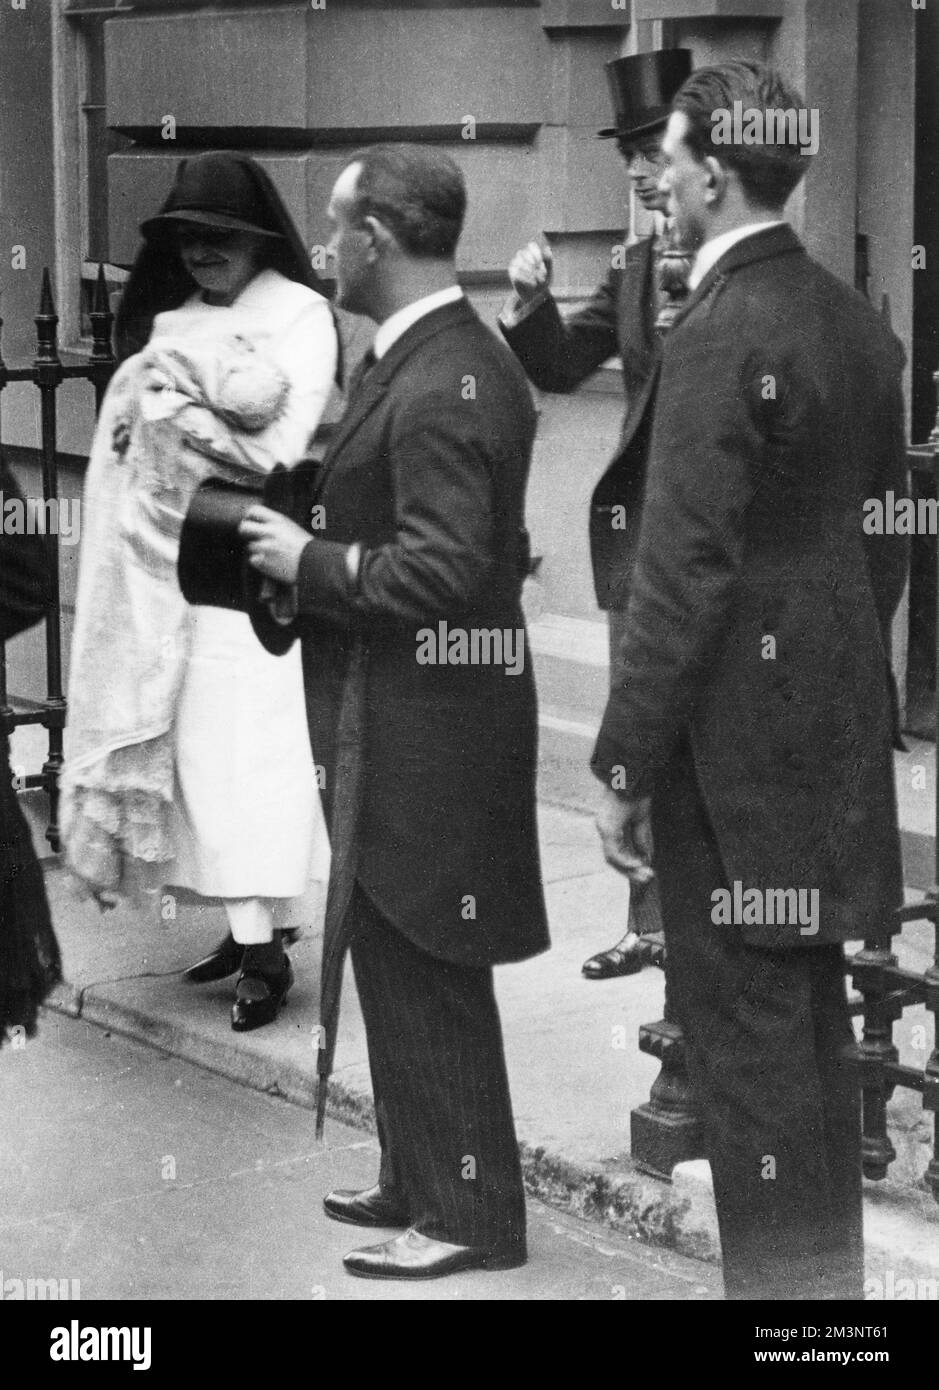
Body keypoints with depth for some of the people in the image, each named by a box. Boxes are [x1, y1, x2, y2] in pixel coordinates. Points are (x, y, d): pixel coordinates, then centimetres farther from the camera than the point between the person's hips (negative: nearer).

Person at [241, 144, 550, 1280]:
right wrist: (305, 528, 8)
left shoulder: (441, 387, -22)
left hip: (423, 737, -10)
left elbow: (442, 571, -27)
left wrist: (310, 564, -16)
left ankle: (473, 1216, 12)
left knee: (426, 976, 1)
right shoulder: (452, 359, 10)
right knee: (396, 965, 19)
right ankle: (417, 1182, 31)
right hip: (409, 726, 10)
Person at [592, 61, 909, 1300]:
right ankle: (831, 1267, 29)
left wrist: (625, 766, -15)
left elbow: (685, 575, -20)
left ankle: (780, 1275, 5)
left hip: (738, 732, -9)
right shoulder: (859, 323, 8)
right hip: (836, 719, 9)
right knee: (813, 1018, 18)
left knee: (746, 1031, -1)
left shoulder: (722, 336, -18)